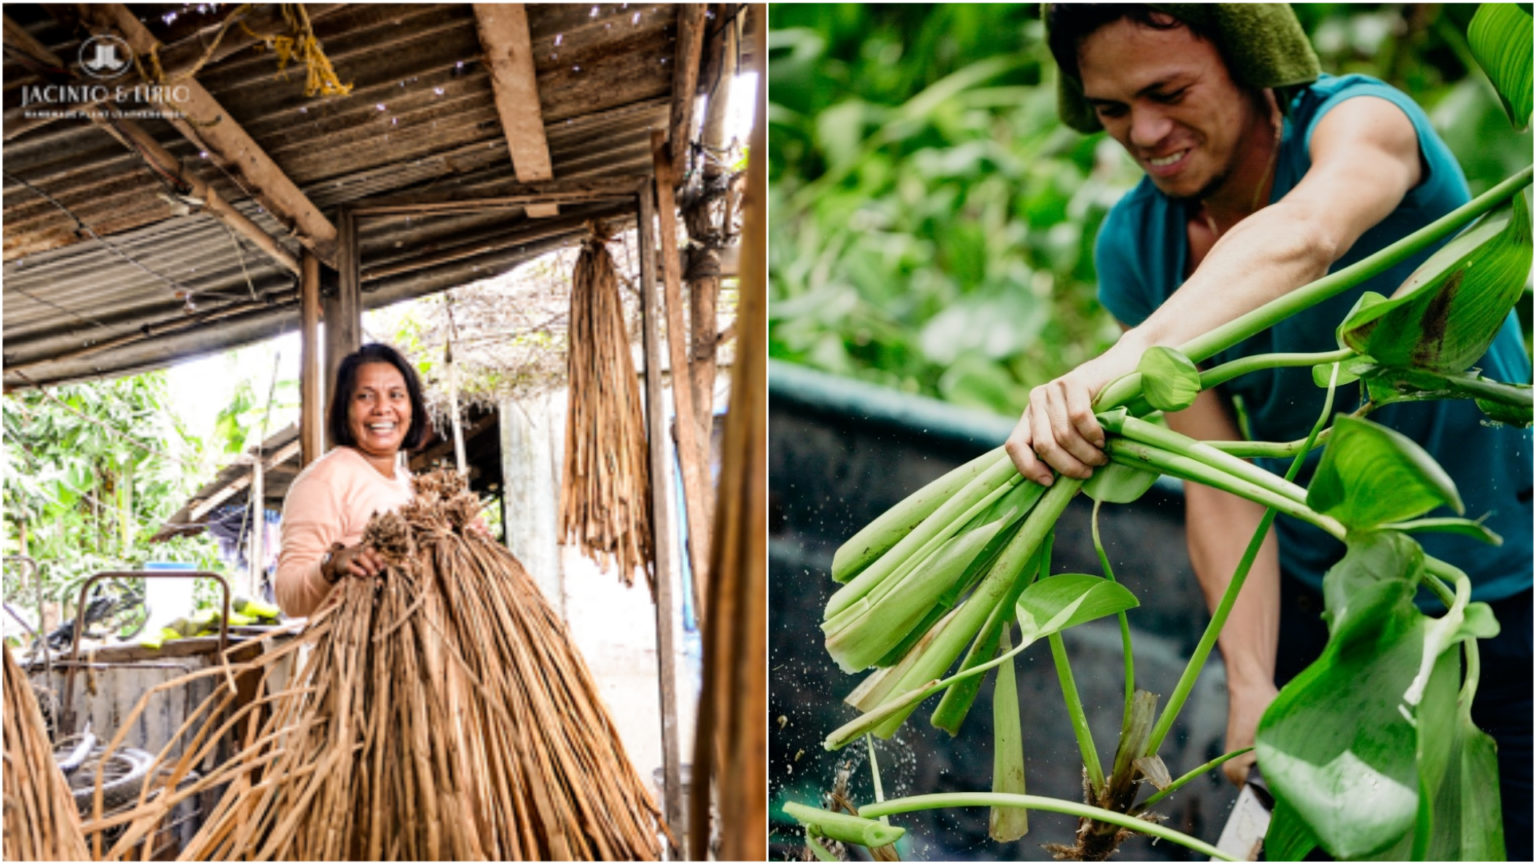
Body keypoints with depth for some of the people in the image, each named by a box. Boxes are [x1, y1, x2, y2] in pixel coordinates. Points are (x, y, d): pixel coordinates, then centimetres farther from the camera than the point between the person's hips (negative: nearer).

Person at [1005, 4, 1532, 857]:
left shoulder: (1361, 120, -22)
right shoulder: (1133, 248, -9)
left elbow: (1302, 239, -48)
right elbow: (1219, 485, -13)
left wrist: (1126, 360, -64)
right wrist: (1251, 684, -24)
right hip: (1321, 591, 4)